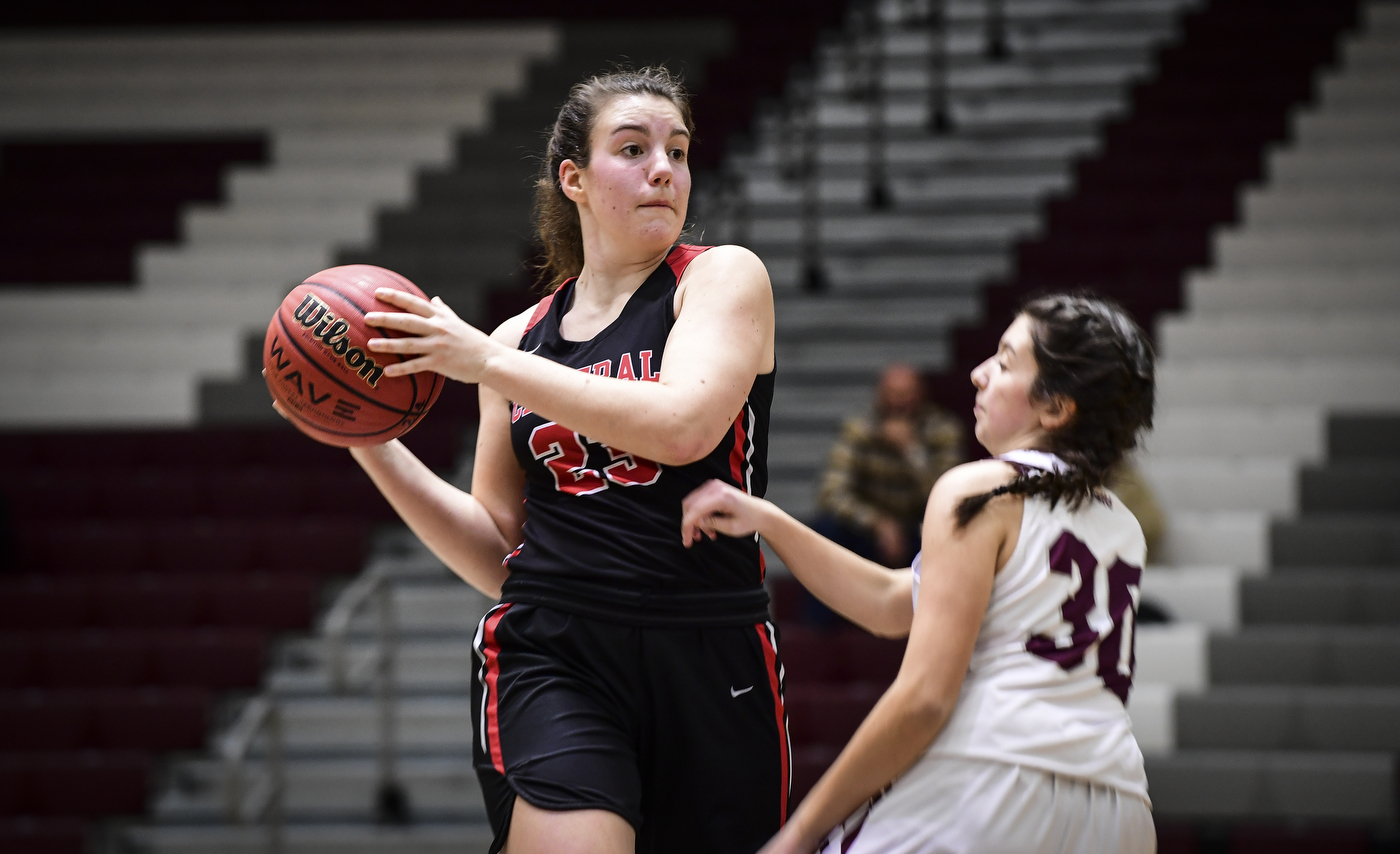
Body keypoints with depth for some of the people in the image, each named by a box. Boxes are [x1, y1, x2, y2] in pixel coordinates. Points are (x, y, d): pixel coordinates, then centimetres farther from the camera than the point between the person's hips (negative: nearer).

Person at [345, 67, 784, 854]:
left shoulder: (724, 278, 4)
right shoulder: (522, 338, 13)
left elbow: (684, 426, -17)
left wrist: (488, 364, -13)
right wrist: (371, 445, 3)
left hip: (709, 664, 0)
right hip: (552, 656, 1)